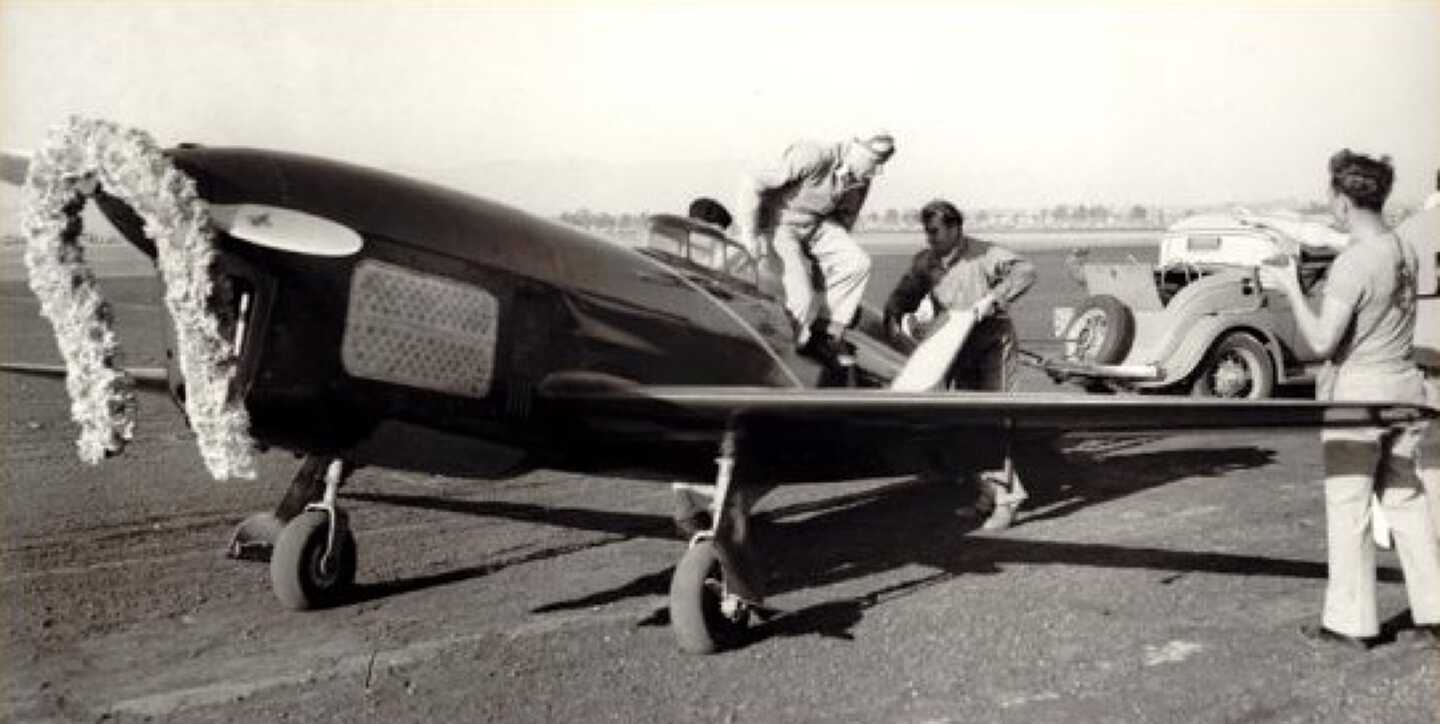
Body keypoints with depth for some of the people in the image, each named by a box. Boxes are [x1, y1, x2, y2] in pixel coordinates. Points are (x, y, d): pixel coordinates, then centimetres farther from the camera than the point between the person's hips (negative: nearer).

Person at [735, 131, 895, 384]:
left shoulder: (860, 182, -3)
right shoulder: (814, 156, -27)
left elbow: (844, 220, 15)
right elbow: (753, 184, -27)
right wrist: (749, 236, -26)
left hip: (816, 225, 7)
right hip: (777, 223, -7)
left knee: (857, 261, -14)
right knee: (802, 299, -21)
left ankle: (826, 334, -2)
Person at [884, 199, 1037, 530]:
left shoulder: (983, 255, -14)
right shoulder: (925, 262, 2)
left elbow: (1025, 271, -25)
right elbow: (903, 294, 6)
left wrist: (993, 298, -35)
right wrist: (894, 317, -15)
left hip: (994, 345, -6)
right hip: (958, 351, 6)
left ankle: (1006, 500, -9)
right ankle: (988, 494, 22)